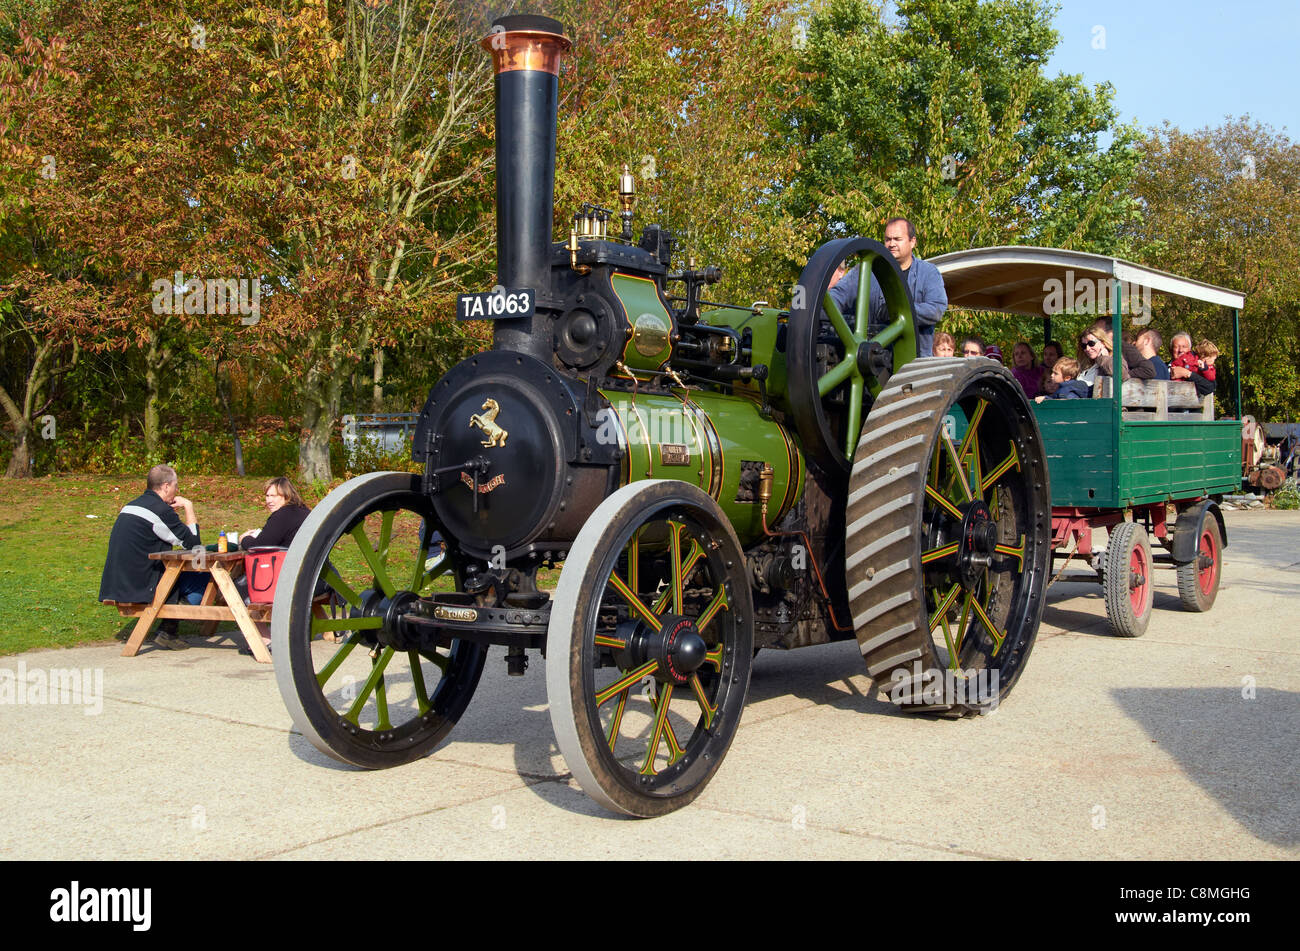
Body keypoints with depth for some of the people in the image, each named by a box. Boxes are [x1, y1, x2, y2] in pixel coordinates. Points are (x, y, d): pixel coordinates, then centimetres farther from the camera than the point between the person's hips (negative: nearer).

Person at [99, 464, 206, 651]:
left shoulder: (129, 507, 15)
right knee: (201, 579, 2)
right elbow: (193, 543, -8)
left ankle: (167, 631, 22)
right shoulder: (161, 511, -13)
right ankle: (167, 632, 3)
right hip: (141, 588, -9)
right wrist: (188, 507, 1)